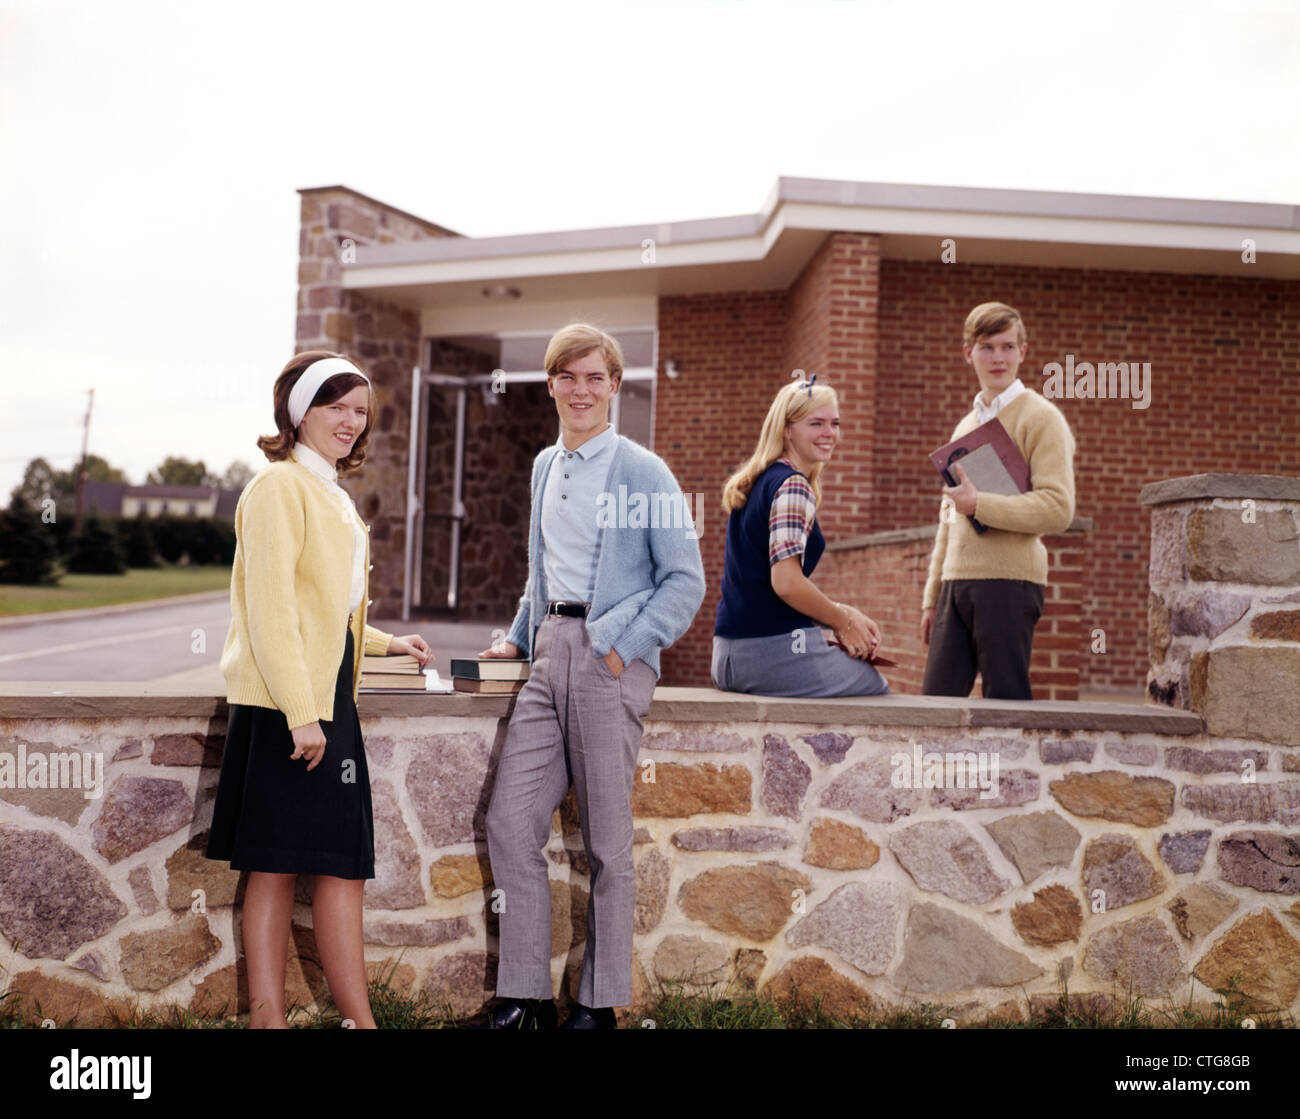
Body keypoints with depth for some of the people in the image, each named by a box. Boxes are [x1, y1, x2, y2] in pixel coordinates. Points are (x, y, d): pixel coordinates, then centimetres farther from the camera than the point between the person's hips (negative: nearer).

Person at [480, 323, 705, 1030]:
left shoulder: (643, 473, -5)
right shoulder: (545, 468, 15)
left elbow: (686, 581, -7)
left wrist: (623, 648, -13)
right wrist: (518, 638, 22)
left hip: (610, 659, -6)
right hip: (549, 654, 6)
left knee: (606, 840, 1)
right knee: (509, 820, 1)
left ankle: (599, 1002, 14)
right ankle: (525, 996, 12)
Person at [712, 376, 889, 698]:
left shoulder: (758, 483, 14)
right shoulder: (792, 487, -14)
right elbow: (787, 583, -23)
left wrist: (843, 612, 10)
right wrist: (844, 622, -7)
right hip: (775, 653, -9)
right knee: (878, 689, 12)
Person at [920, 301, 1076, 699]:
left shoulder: (1040, 417, 0)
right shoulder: (965, 426, 22)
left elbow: (1058, 509, -11)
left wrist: (979, 504, -16)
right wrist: (932, 596, 21)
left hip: (1008, 581, -7)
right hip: (956, 582, 7)